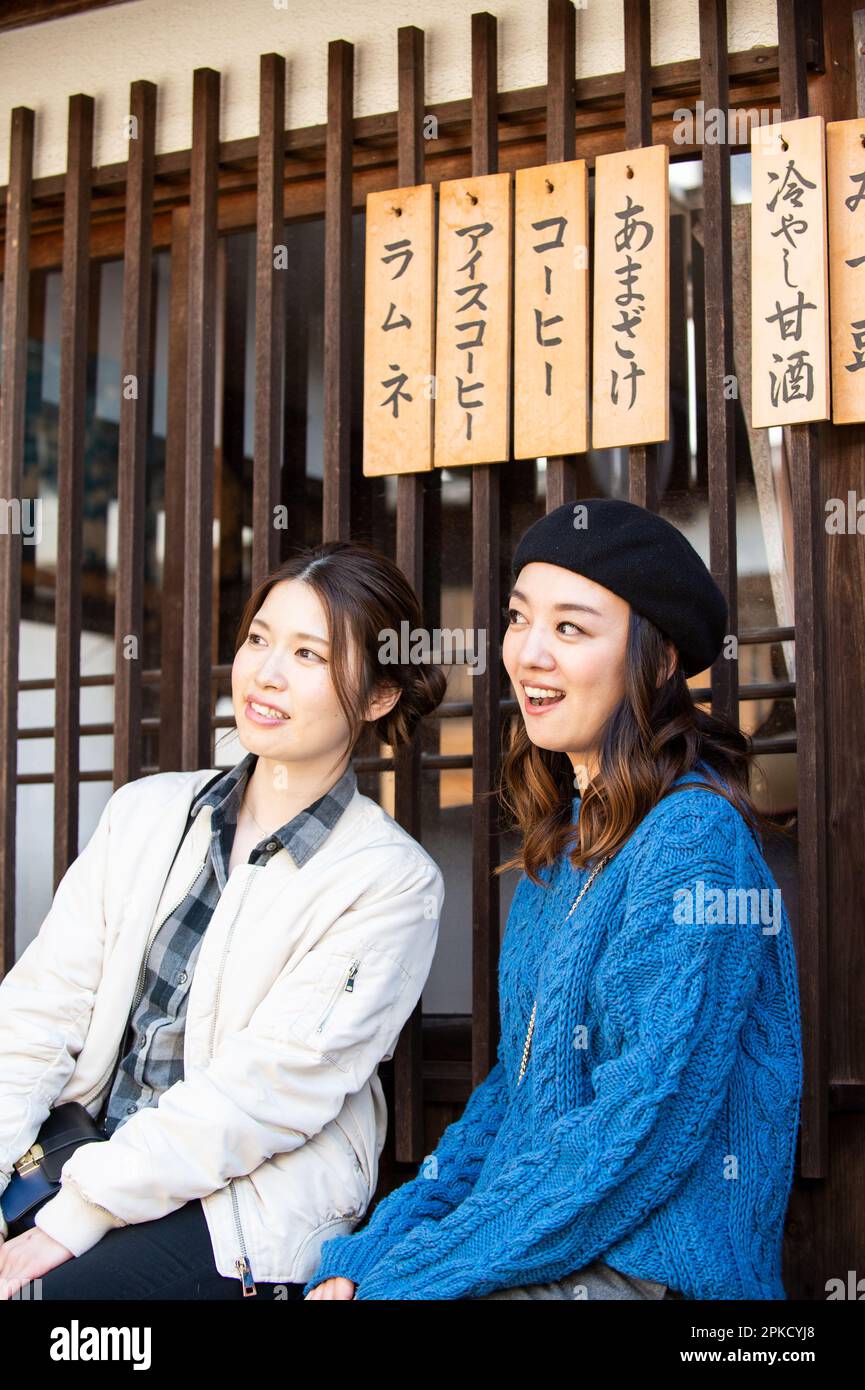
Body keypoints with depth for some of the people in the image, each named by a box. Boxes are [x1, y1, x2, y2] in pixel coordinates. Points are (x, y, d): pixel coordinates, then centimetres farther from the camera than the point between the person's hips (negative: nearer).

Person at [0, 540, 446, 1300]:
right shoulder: (145, 811, 11)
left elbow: (265, 1091, -14)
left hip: (245, 1216, -5)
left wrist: (68, 1222, -19)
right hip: (90, 1149, 5)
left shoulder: (391, 881, -6)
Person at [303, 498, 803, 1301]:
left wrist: (402, 1277, -17)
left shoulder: (693, 841, -16)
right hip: (540, 1251, 7)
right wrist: (366, 1254, 2)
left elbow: (647, 1127, -20)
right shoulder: (565, 841, 12)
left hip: (651, 1271, -7)